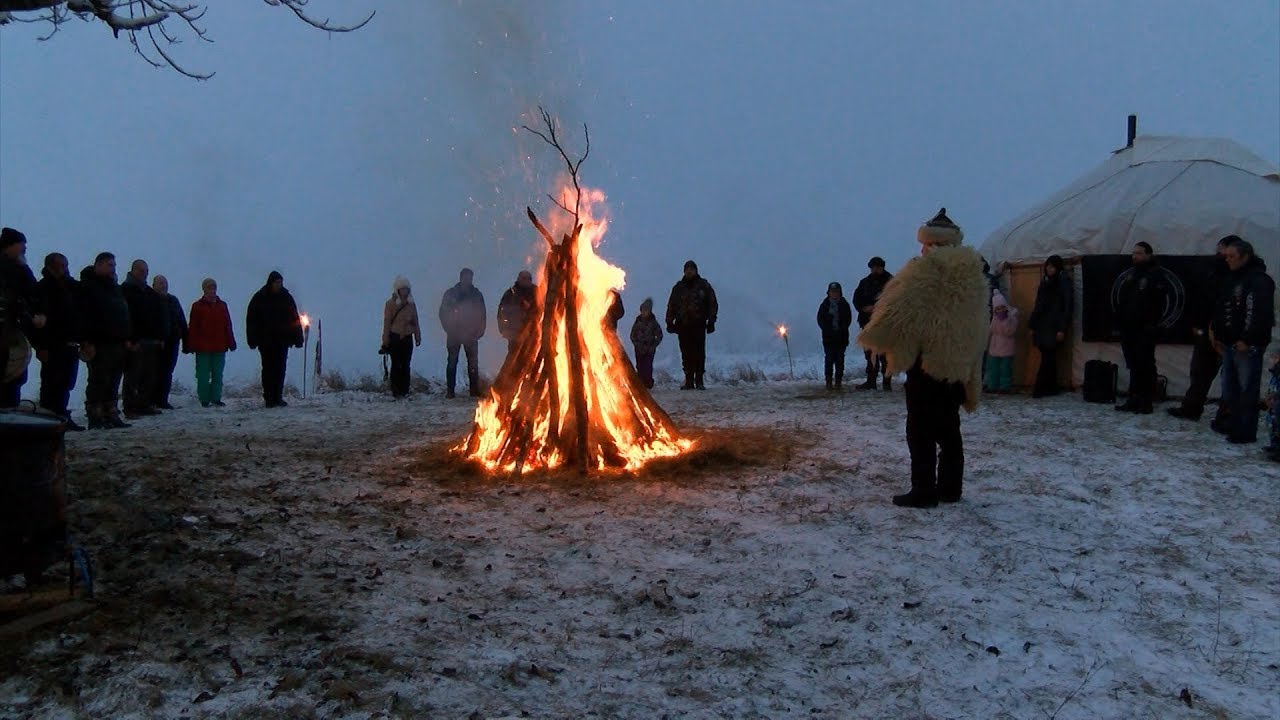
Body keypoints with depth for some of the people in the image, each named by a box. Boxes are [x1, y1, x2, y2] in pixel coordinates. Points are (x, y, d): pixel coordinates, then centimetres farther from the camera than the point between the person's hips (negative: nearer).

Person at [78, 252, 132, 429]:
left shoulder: (115, 288, 21)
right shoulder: (88, 287, -4)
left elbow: (126, 314, 23)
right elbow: (84, 316, -13)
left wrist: (127, 338, 14)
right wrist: (88, 341, -19)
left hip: (118, 343, 8)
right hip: (99, 344, -8)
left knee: (113, 383, 9)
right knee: (98, 381, -7)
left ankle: (111, 416, 14)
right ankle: (95, 419, -3)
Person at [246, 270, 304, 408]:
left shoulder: (286, 297, 7)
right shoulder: (259, 298, 0)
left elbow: (295, 318, 9)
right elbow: (251, 320, 0)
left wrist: (297, 338, 4)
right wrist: (253, 340, -6)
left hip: (282, 340, 2)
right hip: (266, 341, -2)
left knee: (280, 369, 2)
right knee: (268, 369, 0)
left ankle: (278, 397, 8)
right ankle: (269, 398, 4)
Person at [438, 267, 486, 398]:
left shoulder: (477, 294, 7)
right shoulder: (450, 294, 1)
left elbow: (482, 314, 10)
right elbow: (443, 313, 4)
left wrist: (479, 331, 0)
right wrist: (449, 329, -5)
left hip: (471, 334, 2)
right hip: (454, 334, -1)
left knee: (473, 363, 0)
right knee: (452, 362, 0)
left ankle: (474, 390, 4)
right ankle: (450, 390, 2)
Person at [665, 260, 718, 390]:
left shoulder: (704, 286, 7)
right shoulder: (678, 287, 13)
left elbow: (713, 304, 7)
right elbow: (671, 306, 14)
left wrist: (711, 321, -1)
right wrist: (670, 322, 6)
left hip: (699, 325, -2)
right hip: (683, 325, 2)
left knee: (699, 353, -6)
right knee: (686, 354, 1)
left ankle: (699, 381, -1)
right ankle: (689, 381, 6)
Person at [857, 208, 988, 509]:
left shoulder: (925, 270, -16)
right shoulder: (972, 275, 9)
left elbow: (898, 310, -18)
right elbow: (976, 328, 15)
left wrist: (872, 338, -1)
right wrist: (972, 382, 20)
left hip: (927, 362, -7)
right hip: (957, 366, 8)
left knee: (921, 430, -1)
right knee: (948, 429, 14)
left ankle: (923, 491, 1)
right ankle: (950, 488, 19)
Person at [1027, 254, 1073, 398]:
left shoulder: (1064, 282, -3)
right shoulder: (1045, 282, 15)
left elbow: (1068, 306, -8)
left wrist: (1062, 329, -15)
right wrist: (1032, 325, 12)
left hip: (1054, 326, -6)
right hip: (1042, 325, 6)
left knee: (1047, 358, -8)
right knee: (1049, 358, 7)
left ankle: (1040, 388, -7)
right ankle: (1051, 388, 11)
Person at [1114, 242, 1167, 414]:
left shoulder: (1155, 275, -5)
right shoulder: (1130, 274, 16)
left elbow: (1158, 303, -15)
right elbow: (1121, 301, 19)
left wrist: (1152, 324, -21)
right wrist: (1119, 321, 10)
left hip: (1144, 330, -7)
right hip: (1128, 329, 7)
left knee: (1145, 366, -1)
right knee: (1133, 366, 10)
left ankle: (1146, 402, 3)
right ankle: (1133, 400, 14)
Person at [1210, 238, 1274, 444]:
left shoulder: (1259, 280, -12)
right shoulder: (1233, 279, 17)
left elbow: (1260, 313, -20)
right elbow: (1222, 310, 21)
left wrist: (1247, 340, -22)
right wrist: (1218, 334, 14)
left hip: (1247, 345, -9)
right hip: (1229, 343, 9)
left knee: (1247, 389, -5)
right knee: (1229, 388, 15)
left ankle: (1245, 432, -1)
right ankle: (1229, 424, 24)